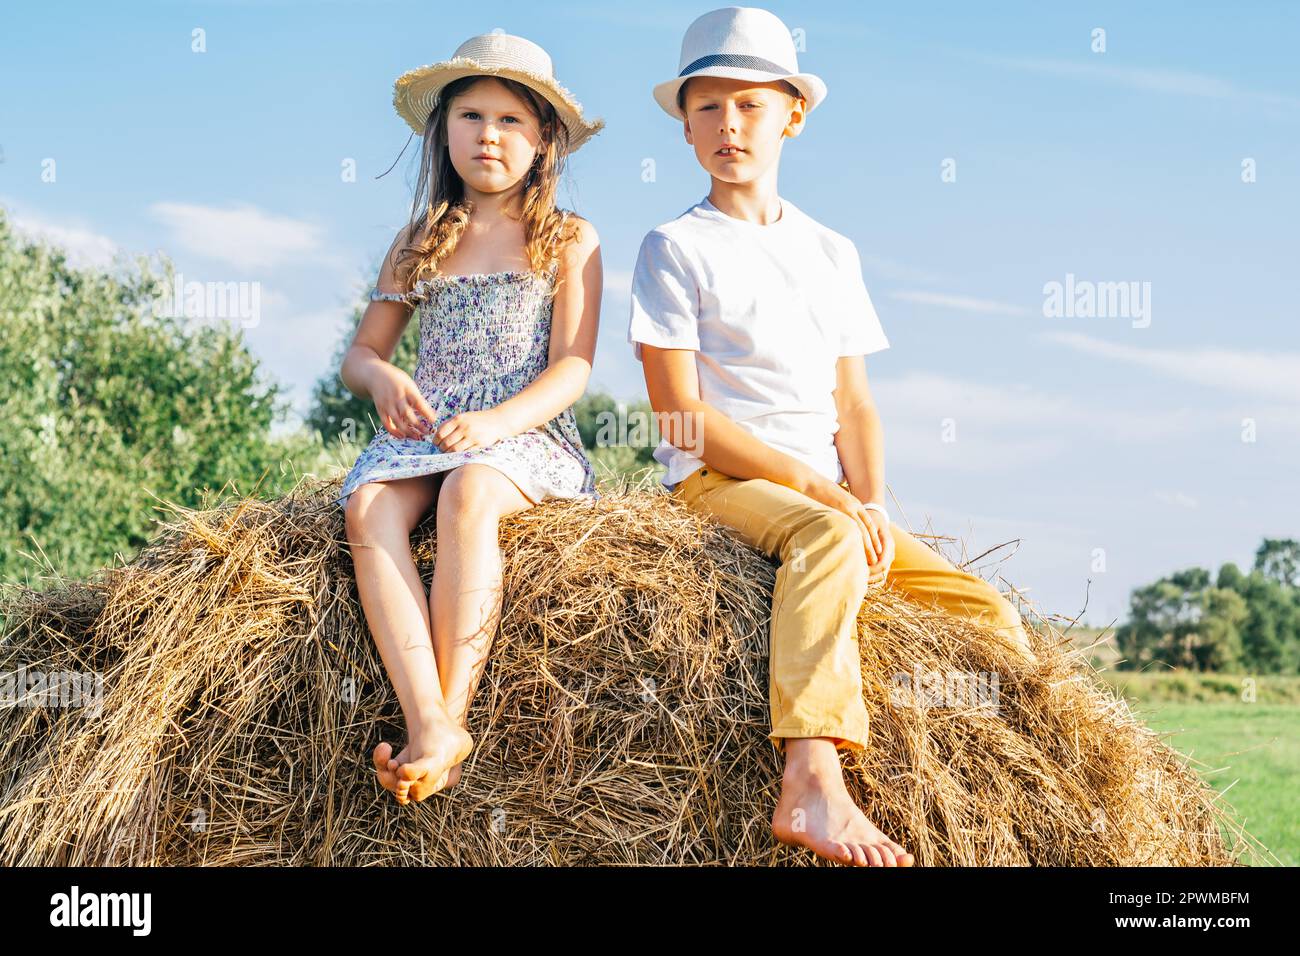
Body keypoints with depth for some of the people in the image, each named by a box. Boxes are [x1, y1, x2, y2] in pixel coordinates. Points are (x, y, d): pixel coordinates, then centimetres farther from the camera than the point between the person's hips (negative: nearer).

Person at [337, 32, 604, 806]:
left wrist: (495, 421, -20)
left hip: (527, 434, -3)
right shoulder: (419, 244, 20)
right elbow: (360, 353, 20)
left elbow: (573, 367, -2)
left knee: (468, 490, -38)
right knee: (370, 504, -31)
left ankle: (453, 712, -38)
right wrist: (384, 380, -6)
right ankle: (430, 723, -44)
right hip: (424, 428, 3)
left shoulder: (569, 240, 9)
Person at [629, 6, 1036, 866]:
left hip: (829, 497, 6)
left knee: (991, 614, -7)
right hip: (720, 483, -6)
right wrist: (816, 485, -14)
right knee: (825, 537, -38)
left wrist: (872, 505, -6)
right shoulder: (676, 248, 0)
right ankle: (813, 785, -50)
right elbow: (682, 413, -8)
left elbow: (855, 401, 13)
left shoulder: (831, 253, 17)